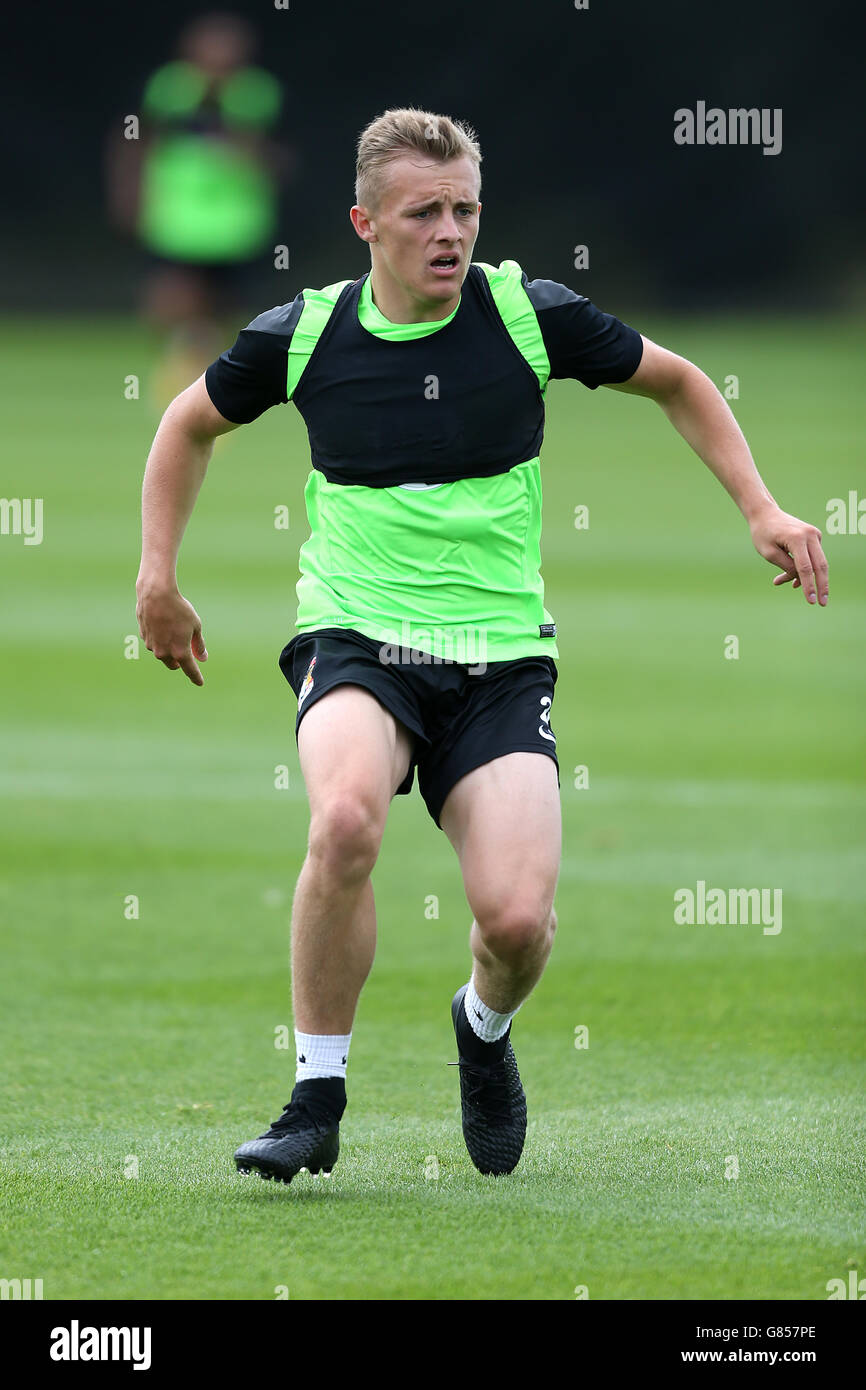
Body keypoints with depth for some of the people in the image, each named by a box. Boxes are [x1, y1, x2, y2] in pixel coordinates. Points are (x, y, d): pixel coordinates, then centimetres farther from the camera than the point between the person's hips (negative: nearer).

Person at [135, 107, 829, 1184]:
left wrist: (760, 509, 6)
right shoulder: (303, 335, -2)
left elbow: (676, 383, 13)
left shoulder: (529, 316, -4)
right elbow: (192, 423, 19)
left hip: (499, 657, 1)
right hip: (354, 641, 0)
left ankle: (485, 1028, 23)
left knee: (517, 918, -17)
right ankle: (317, 1098, -18)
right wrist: (159, 573, 15)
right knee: (347, 820, -34)